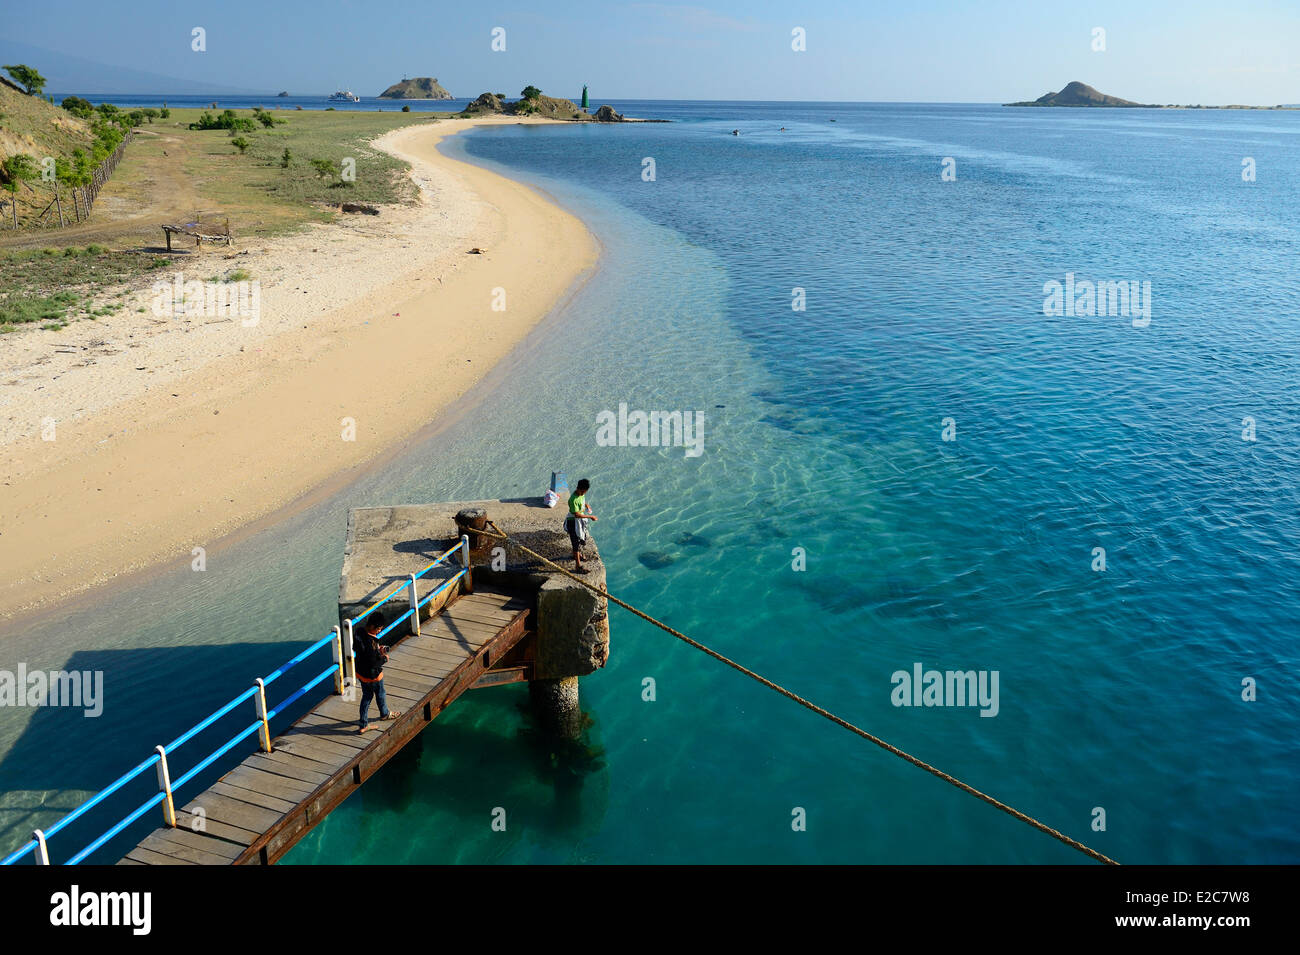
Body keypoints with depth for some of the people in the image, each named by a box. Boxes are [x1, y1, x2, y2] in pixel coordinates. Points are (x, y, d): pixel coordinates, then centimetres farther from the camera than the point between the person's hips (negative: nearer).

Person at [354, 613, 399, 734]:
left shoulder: (360, 634, -8)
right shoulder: (371, 642, -35)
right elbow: (374, 663, -31)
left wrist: (378, 650, 3)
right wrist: (384, 658, -13)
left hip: (361, 673, 7)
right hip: (373, 676, -7)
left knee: (366, 697, 21)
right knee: (380, 695, 21)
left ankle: (363, 725, 27)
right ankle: (384, 714, 48)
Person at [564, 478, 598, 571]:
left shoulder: (582, 493, -5)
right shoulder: (573, 500, -31)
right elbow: (577, 514, -31)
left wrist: (587, 506, 2)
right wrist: (590, 516, -25)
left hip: (581, 521, 9)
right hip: (573, 522, -9)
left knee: (582, 538, 26)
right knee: (576, 542, -2)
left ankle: (578, 554, 52)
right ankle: (578, 565, 6)